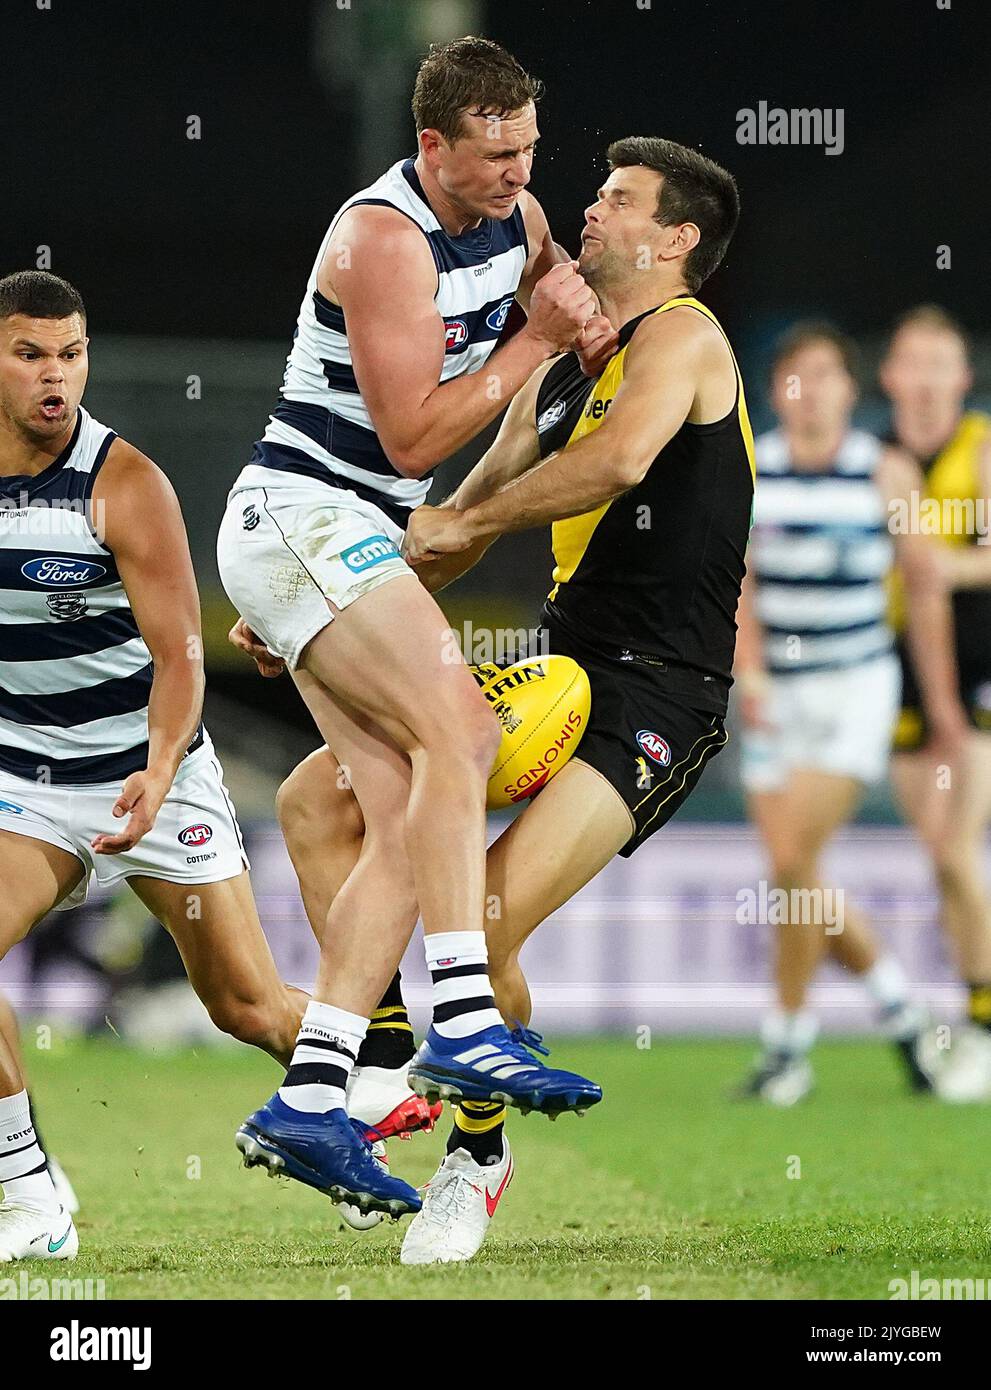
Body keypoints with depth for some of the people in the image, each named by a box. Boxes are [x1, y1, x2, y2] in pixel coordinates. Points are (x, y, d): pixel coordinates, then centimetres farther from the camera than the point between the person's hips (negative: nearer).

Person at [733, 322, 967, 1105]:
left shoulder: (885, 474, -3)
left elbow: (925, 586, 4)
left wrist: (941, 699, 6)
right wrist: (749, 673, -18)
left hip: (856, 688, -3)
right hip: (777, 697, 3)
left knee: (794, 859, -15)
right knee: (796, 877, 2)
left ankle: (788, 1041, -2)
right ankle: (895, 999, 25)